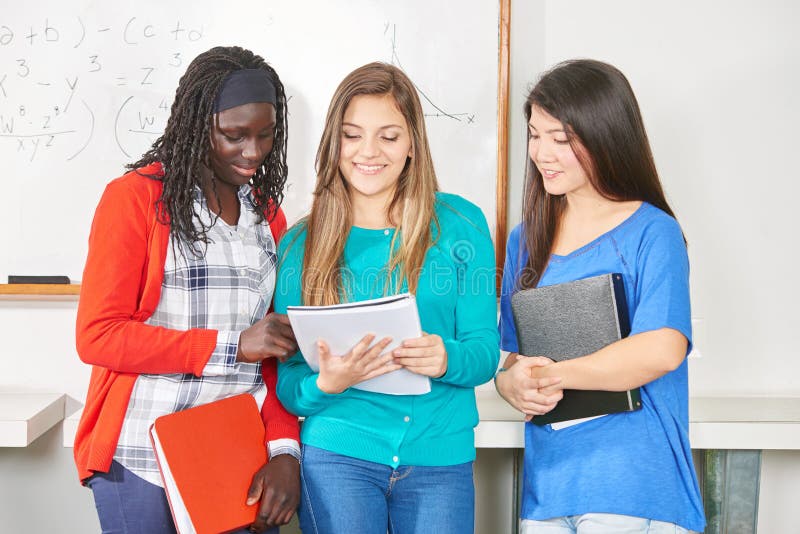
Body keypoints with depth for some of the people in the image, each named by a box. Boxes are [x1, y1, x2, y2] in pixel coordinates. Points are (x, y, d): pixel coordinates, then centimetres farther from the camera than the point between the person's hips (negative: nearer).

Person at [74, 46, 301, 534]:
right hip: (143, 460, -4)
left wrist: (285, 448, -5)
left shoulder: (267, 213, 11)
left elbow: (278, 348, 9)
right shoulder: (135, 197, -3)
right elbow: (97, 336, -10)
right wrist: (231, 346, -15)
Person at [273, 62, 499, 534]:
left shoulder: (460, 224, 0)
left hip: (441, 459, 1)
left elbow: (485, 352, 0)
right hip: (337, 457, 0)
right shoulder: (301, 244, 1)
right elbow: (288, 384, 1)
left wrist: (446, 359, -22)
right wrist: (326, 383, -21)